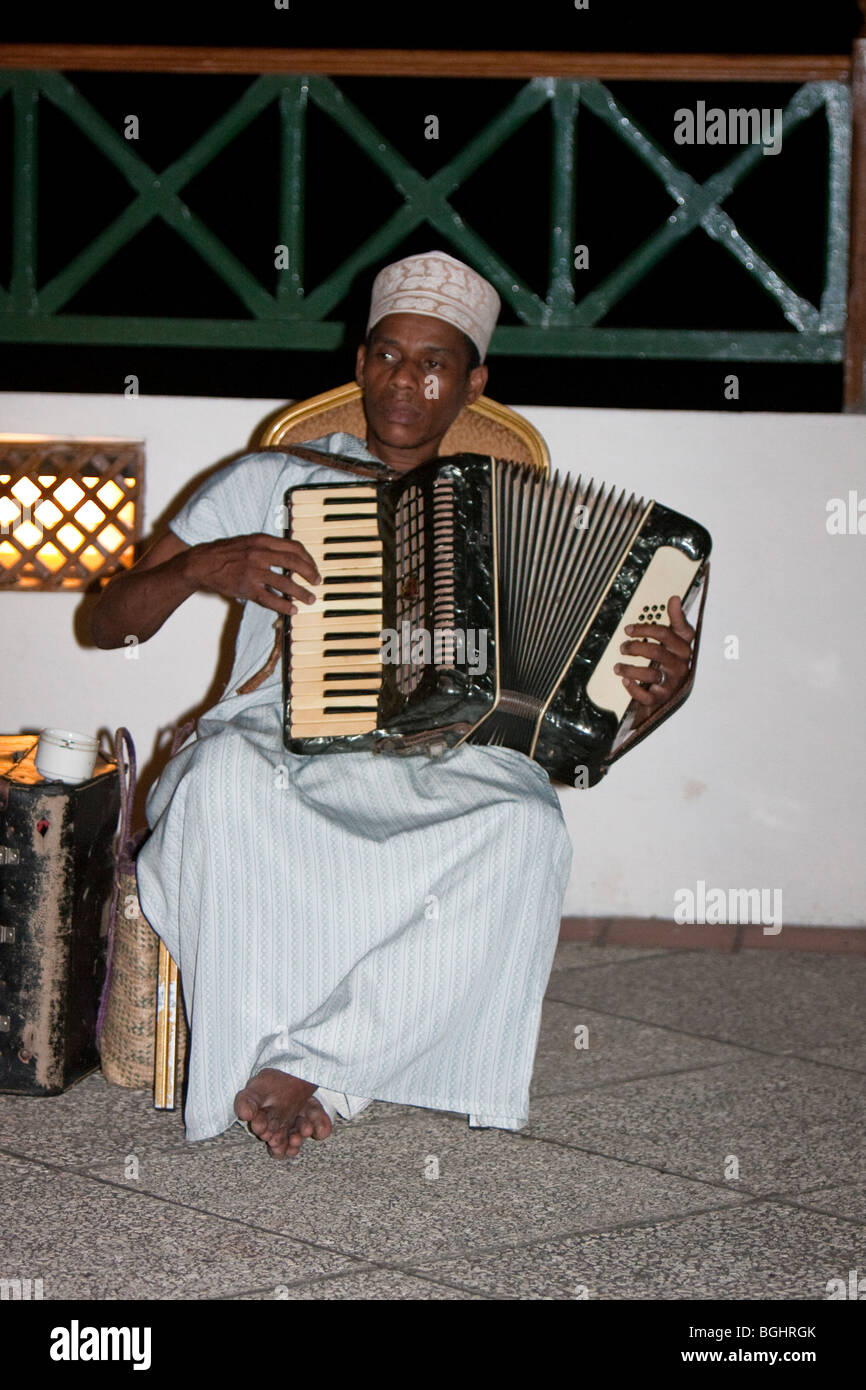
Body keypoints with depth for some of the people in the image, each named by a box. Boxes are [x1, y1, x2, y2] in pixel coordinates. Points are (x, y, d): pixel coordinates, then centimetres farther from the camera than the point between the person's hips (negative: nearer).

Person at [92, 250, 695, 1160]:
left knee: (527, 828, -33)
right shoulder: (273, 482, 11)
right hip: (276, 750, -1)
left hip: (436, 776, 1)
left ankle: (308, 1070, -29)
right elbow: (110, 623, 9)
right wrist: (203, 567, -11)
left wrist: (650, 691, -7)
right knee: (223, 776, -37)